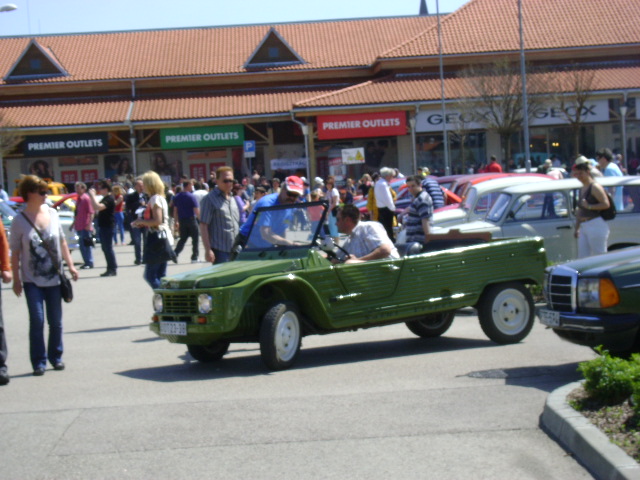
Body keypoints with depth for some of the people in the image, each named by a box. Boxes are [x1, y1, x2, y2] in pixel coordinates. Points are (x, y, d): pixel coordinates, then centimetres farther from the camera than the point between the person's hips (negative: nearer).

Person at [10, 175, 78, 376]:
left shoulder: (52, 213, 3)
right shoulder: (19, 221, -7)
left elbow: (62, 242, 12)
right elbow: (15, 253, -6)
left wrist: (70, 265, 9)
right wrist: (16, 280, -8)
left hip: (54, 278, 3)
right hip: (32, 281, -3)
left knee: (56, 321, 8)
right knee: (37, 320, -8)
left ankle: (56, 357, 22)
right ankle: (39, 362, 1)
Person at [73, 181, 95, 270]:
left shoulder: (86, 198, -11)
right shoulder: (78, 199, 14)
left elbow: (91, 213, -16)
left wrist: (89, 224, -21)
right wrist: (74, 223, 24)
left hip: (86, 227, -8)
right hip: (79, 226, 9)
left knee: (87, 245, -4)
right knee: (82, 245, 11)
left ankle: (90, 263, 2)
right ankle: (86, 262, 17)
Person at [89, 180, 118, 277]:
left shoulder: (109, 199, -15)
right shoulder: (105, 199, 16)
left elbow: (98, 207, -30)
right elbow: (95, 208, 23)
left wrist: (93, 195, -23)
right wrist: (92, 196, 14)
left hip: (107, 226, -10)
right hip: (103, 226, 10)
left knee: (108, 248, -8)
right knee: (105, 248, 12)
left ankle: (113, 269, -5)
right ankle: (110, 269, 16)